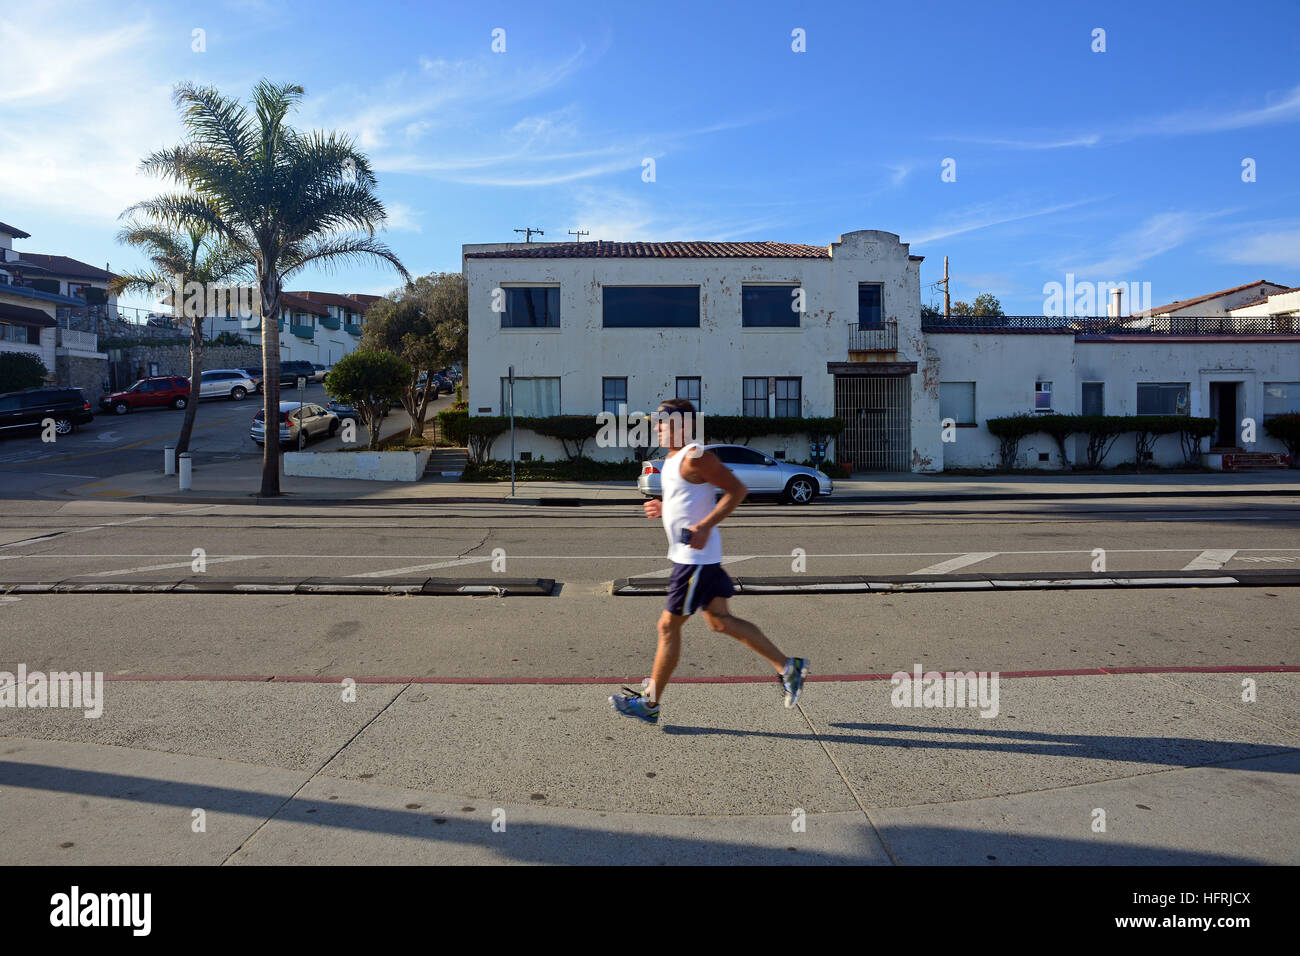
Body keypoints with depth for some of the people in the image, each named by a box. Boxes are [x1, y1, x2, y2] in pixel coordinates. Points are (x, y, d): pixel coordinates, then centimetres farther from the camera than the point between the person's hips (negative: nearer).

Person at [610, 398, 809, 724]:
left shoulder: (694, 456, -15)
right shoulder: (673, 459, 15)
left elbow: (737, 490, -19)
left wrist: (705, 526, -25)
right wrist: (665, 508, 14)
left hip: (696, 555, -10)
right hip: (692, 555, 10)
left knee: (669, 626, -1)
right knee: (720, 620, 13)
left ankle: (649, 703, 12)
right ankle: (788, 667, 19)